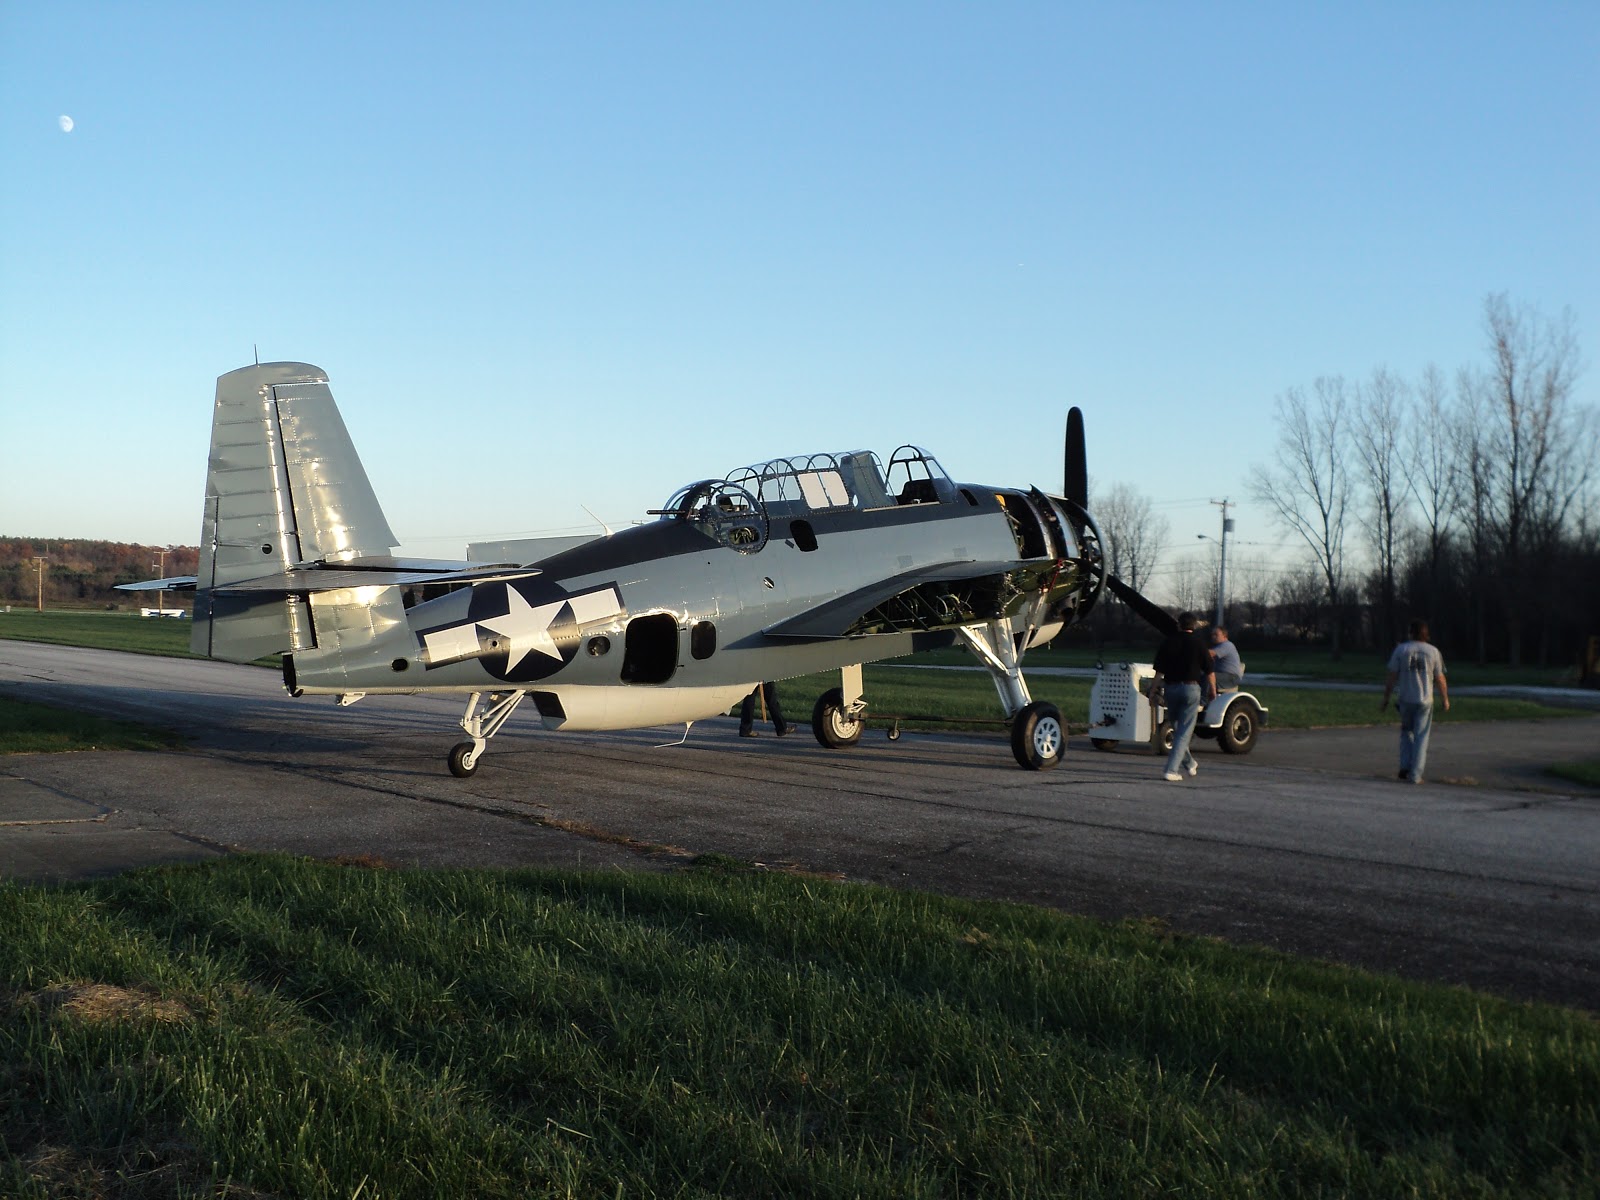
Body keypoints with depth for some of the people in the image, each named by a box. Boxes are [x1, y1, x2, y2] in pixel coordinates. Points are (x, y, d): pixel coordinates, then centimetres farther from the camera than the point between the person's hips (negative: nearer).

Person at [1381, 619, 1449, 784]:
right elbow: (1440, 679, 2)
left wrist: (1385, 699, 3)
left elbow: (1392, 677, -4)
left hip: (1406, 699, 1)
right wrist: (1445, 699, 15)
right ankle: (1415, 775, 0)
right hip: (1425, 700, 0)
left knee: (1406, 731, 19)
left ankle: (1405, 767, 7)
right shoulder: (1433, 651, -1)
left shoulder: (1401, 650, -2)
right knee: (1421, 736, 5)